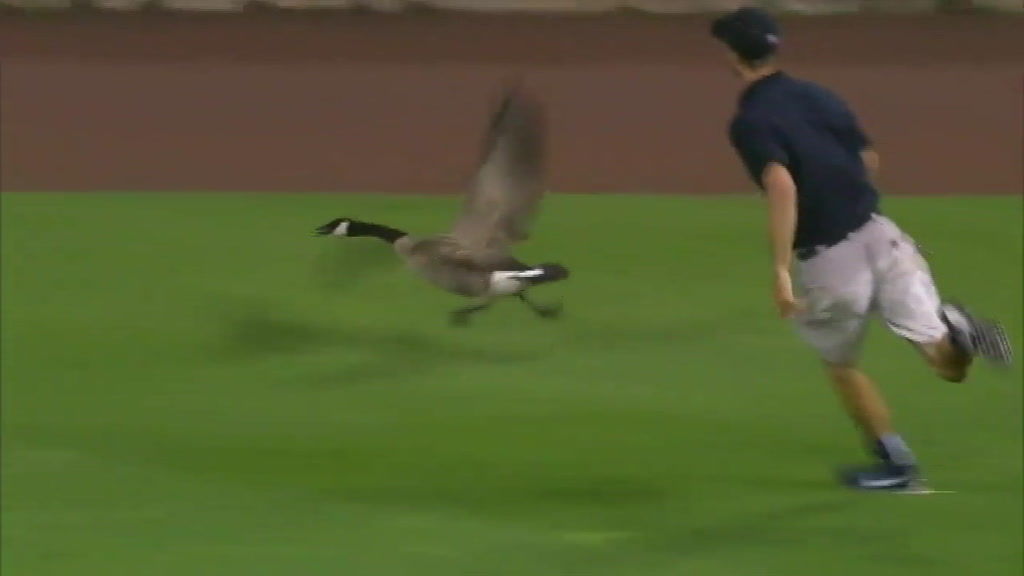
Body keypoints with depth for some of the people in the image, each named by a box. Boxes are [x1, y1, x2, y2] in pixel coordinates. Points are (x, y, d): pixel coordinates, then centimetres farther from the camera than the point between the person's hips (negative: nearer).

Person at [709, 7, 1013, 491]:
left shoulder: (750, 122, -9)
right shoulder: (818, 96, 10)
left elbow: (782, 186, -26)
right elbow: (869, 160, 19)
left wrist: (780, 269, -28)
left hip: (827, 260, -4)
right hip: (878, 233, 4)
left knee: (840, 362, 24)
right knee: (946, 361, 1)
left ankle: (894, 461, 27)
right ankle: (953, 333, -32)